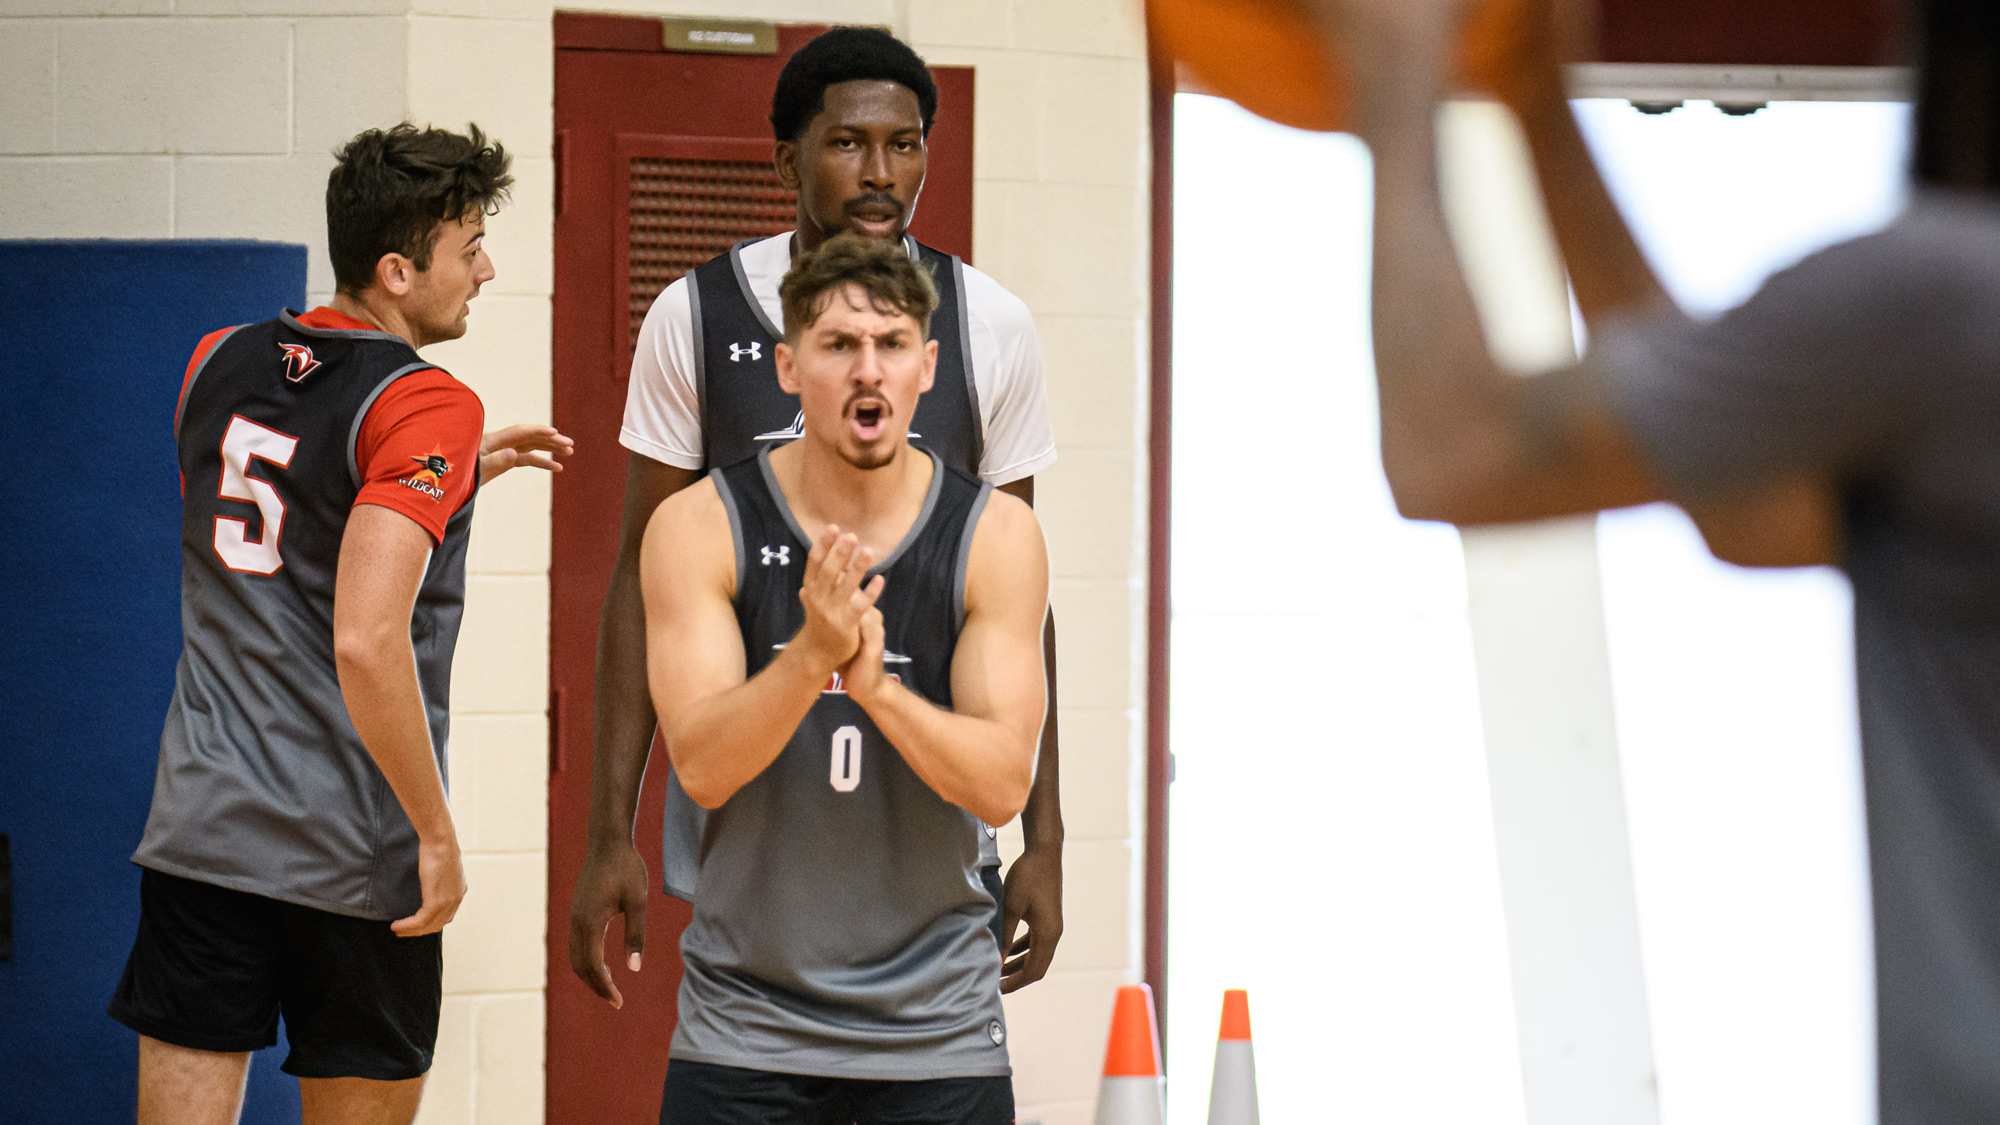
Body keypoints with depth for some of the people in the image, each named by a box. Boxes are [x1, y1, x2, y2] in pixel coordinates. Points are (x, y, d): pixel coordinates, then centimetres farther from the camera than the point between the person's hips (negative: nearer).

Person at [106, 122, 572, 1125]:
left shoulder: (218, 365, 7)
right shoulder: (426, 407, -14)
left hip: (201, 823, 5)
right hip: (351, 854, -5)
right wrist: (438, 833, -16)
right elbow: (366, 639, -24)